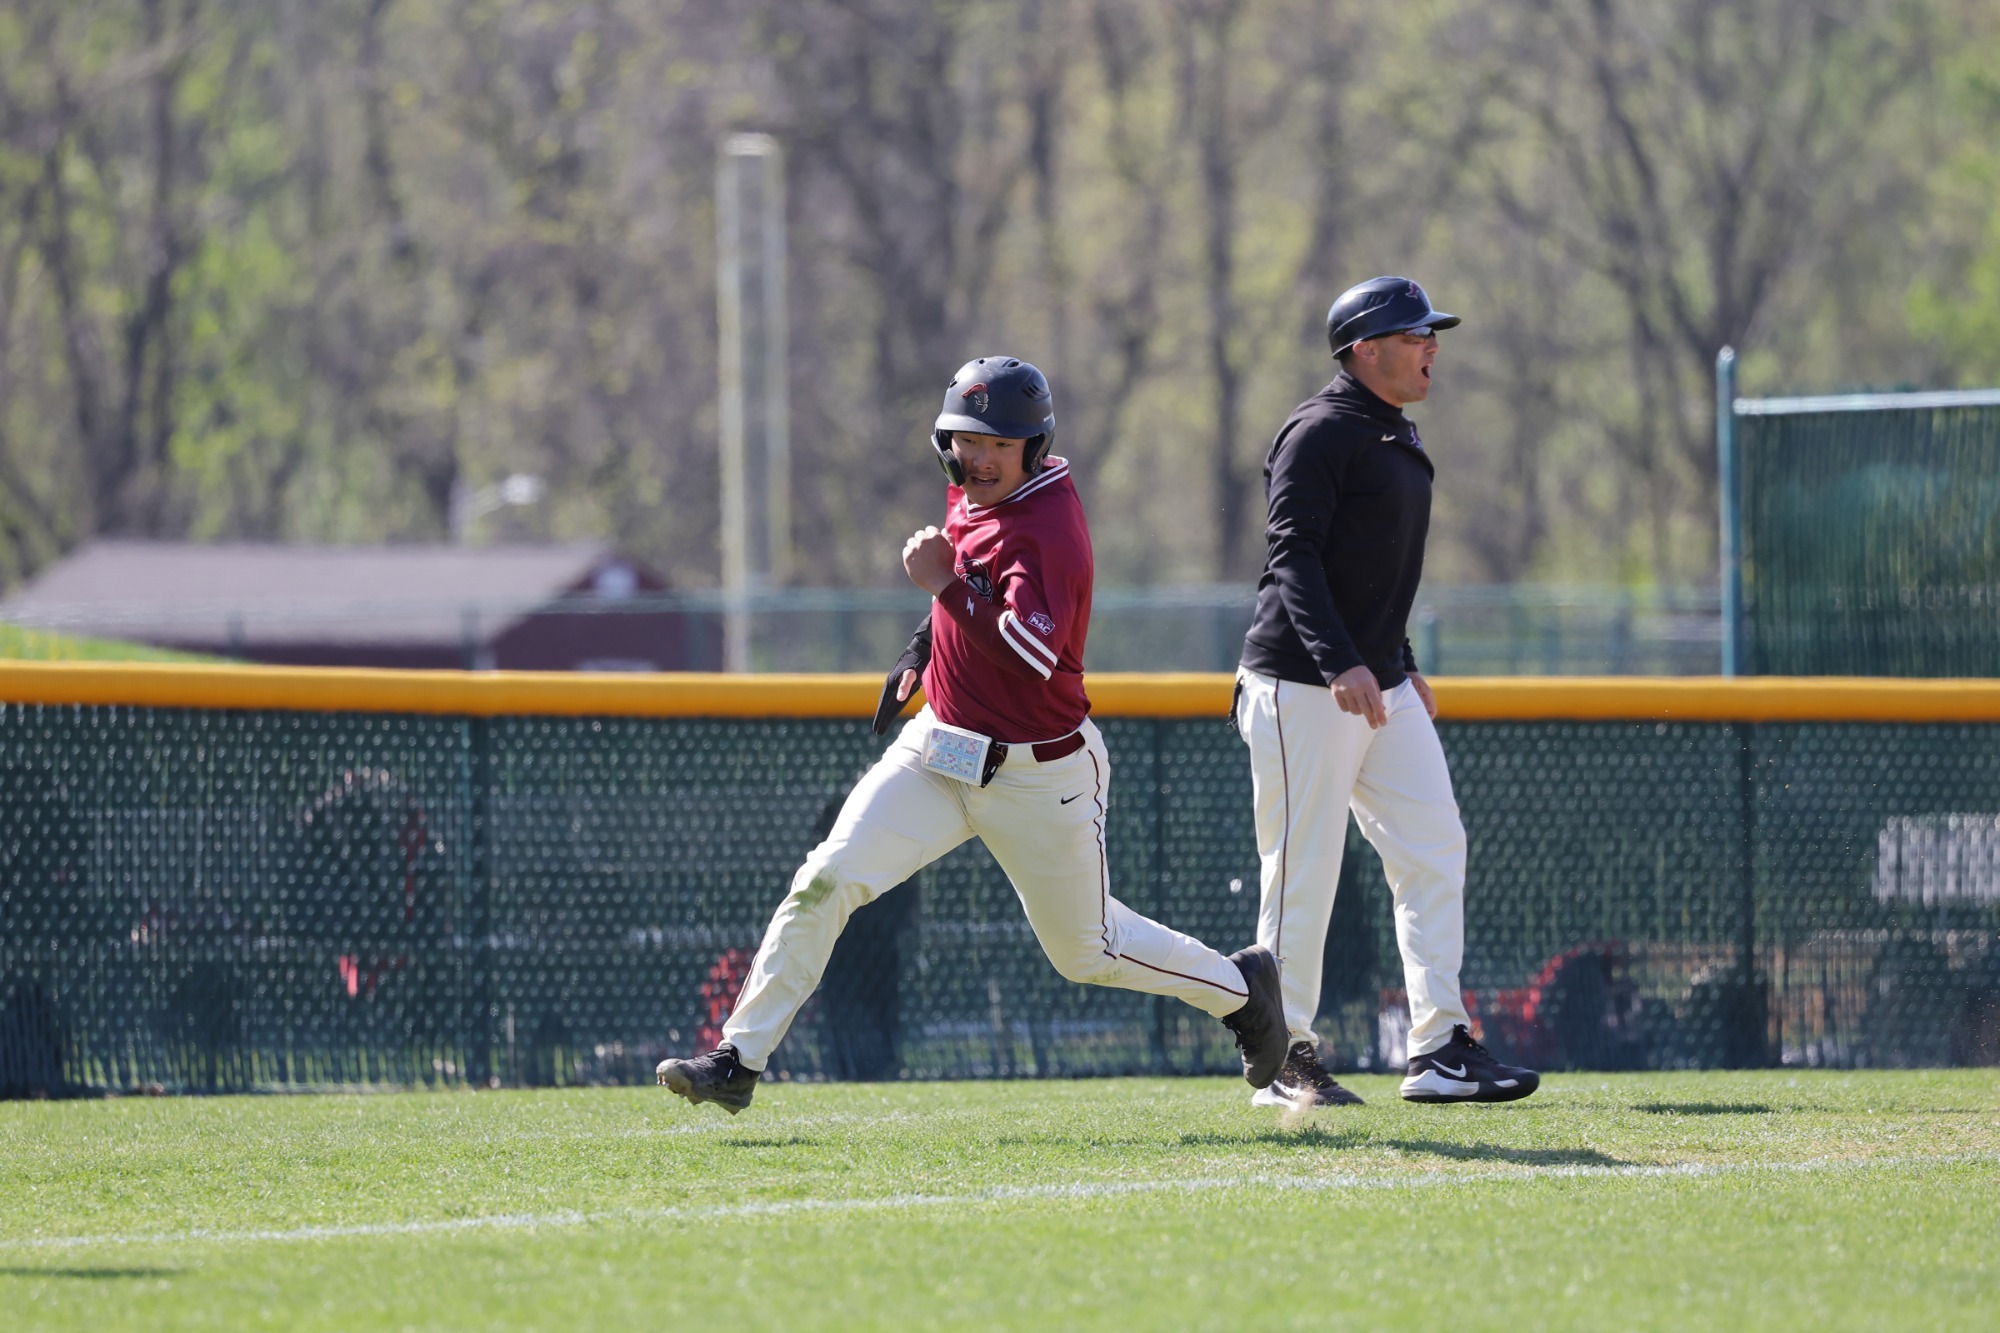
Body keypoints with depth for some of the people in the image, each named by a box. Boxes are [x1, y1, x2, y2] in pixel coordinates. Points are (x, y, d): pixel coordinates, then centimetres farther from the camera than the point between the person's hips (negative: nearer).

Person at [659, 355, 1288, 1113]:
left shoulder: (1049, 525, -23)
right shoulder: (969, 494, 3)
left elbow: (1036, 656, -36)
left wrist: (947, 588, -39)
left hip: (1040, 777, -6)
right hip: (941, 751, 6)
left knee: (1085, 949, 10)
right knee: (828, 879, -13)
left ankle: (1240, 987, 36)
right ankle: (740, 1061, -13)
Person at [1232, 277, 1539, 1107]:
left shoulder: (1396, 439, 17)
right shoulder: (1322, 432, -12)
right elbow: (1292, 555, -21)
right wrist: (1341, 664, -29)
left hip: (1380, 687, 9)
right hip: (1302, 688, -9)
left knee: (1434, 851, 3)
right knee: (1303, 870, -5)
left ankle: (1439, 1050, 3)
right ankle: (1286, 1061, 2)